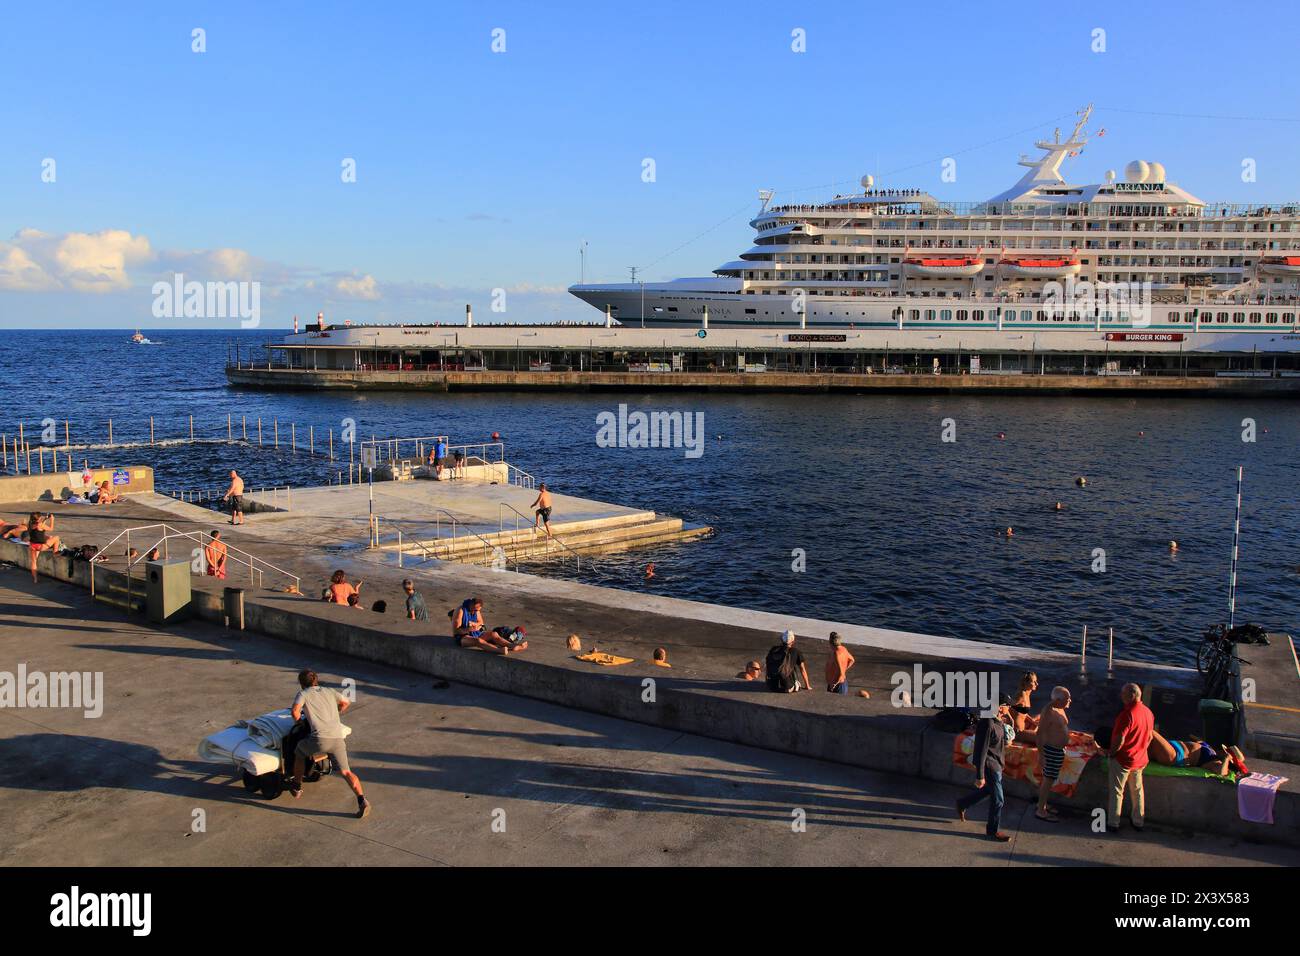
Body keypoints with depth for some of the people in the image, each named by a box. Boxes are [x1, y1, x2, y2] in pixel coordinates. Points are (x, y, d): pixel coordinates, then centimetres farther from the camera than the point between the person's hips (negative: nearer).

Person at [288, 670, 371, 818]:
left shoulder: (303, 694, 9)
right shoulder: (329, 691, 22)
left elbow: (295, 711, -8)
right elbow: (345, 703, 34)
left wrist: (299, 721, 13)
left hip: (320, 739, -3)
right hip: (338, 738, 3)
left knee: (299, 751, 28)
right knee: (345, 772, 6)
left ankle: (297, 787, 40)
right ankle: (362, 800, -15)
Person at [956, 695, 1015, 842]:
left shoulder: (998, 721, -1)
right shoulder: (987, 724, -29)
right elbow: (981, 751, -26)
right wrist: (980, 776, -24)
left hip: (996, 764, 9)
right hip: (989, 765, -9)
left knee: (988, 790, 27)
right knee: (998, 799, 3)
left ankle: (962, 804, 44)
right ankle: (993, 830, 21)